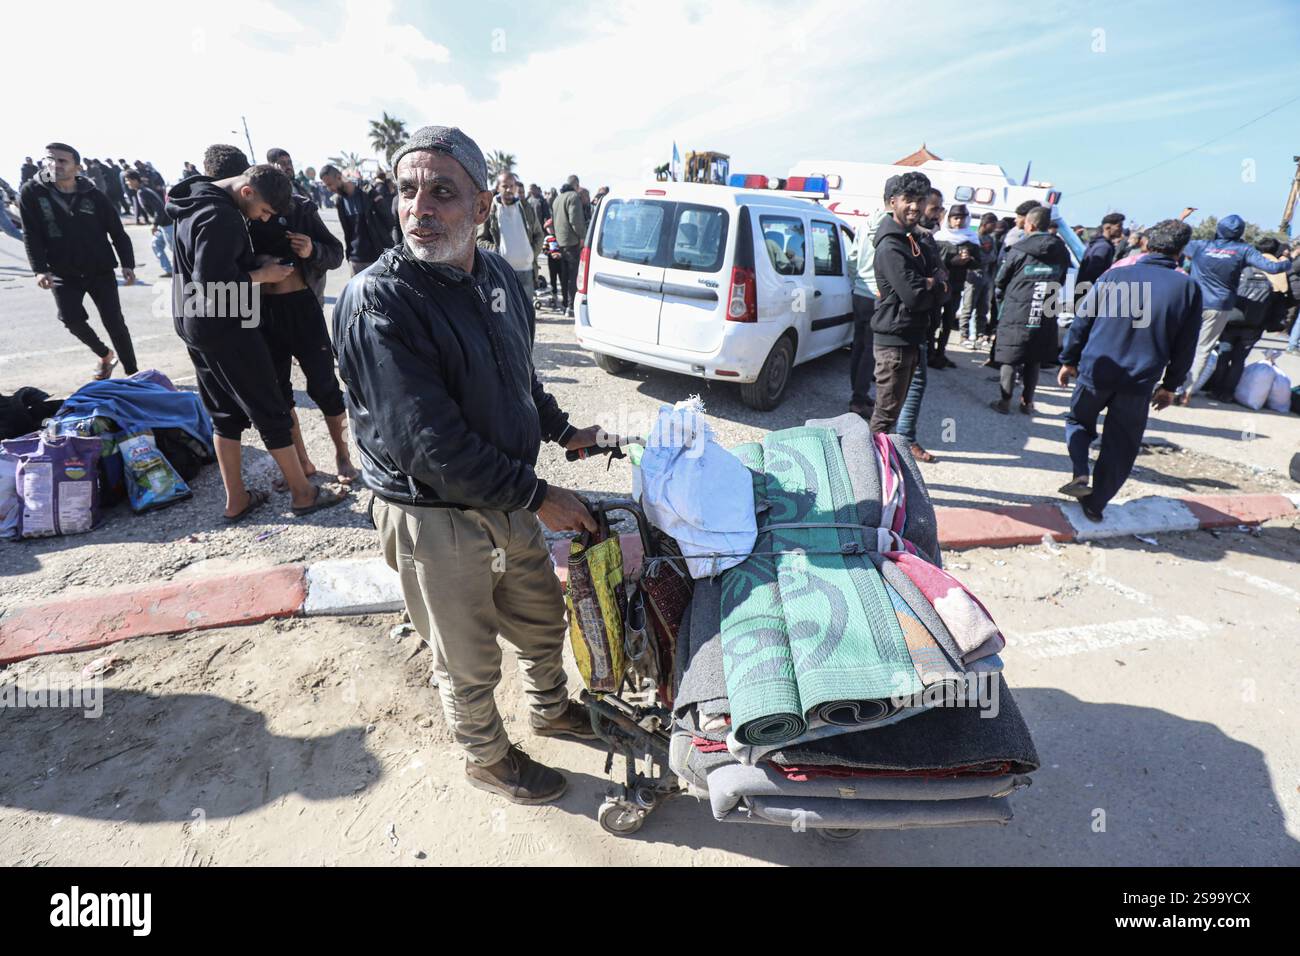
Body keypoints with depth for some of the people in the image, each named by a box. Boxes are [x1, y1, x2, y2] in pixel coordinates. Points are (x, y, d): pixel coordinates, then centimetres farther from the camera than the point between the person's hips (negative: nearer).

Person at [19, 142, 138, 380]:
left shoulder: (93, 195, -4)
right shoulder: (32, 193, -4)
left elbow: (117, 232, 0)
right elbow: (31, 236, -5)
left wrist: (127, 264, -13)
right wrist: (40, 269, -16)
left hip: (100, 271, -1)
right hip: (63, 274, 1)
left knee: (114, 322, -2)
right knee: (72, 319, -6)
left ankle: (132, 374, 6)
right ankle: (105, 355, 21)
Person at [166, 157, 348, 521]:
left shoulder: (195, 200, 11)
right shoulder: (221, 218, -21)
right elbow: (212, 283, -26)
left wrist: (255, 262, 5)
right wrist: (262, 274, -13)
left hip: (195, 324, 10)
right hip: (225, 327, -10)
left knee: (225, 413, 13)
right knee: (270, 410, 0)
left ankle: (236, 499, 19)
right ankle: (302, 493, 9)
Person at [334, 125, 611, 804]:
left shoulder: (495, 273, 2)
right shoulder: (377, 300, -22)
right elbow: (427, 443, -27)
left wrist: (562, 431, 19)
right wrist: (536, 495, -23)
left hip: (507, 498, 7)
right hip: (431, 515, -7)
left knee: (543, 618, 24)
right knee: (468, 660, 14)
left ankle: (549, 708, 54)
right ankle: (487, 759, 43)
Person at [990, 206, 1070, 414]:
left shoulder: (1019, 251, -8)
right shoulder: (1061, 253, 4)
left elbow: (1000, 281, 0)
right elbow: (1061, 283, 11)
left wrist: (1004, 294, 19)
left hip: (1016, 315, -4)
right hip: (1045, 318, 4)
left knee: (1009, 359, 4)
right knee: (1034, 361, 14)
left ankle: (1005, 401, 4)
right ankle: (1027, 402, 18)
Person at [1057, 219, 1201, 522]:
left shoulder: (1114, 277, -3)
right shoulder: (1188, 288, -1)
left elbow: (1081, 322, 0)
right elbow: (1185, 346, 4)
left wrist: (1068, 360, 11)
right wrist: (1169, 386, 15)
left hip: (1096, 371, 0)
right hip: (1140, 382, 1)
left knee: (1078, 421, 21)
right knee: (1120, 447, 12)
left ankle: (1080, 474, -2)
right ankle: (1095, 504, 16)